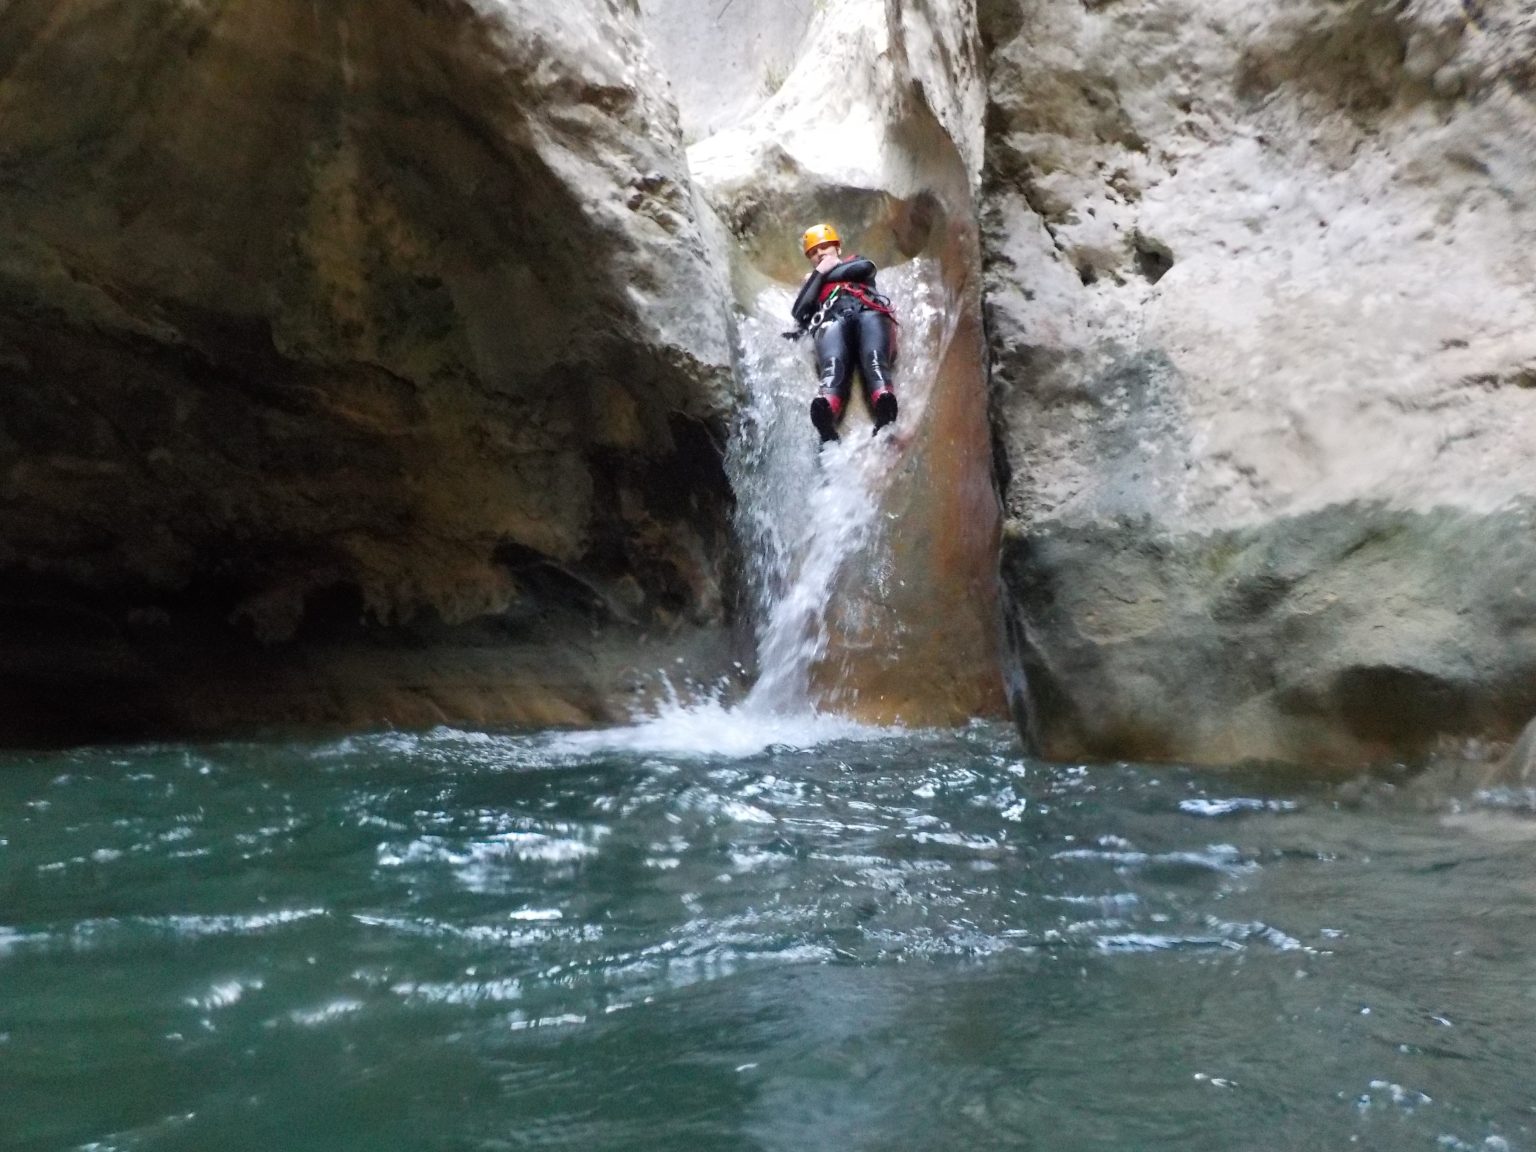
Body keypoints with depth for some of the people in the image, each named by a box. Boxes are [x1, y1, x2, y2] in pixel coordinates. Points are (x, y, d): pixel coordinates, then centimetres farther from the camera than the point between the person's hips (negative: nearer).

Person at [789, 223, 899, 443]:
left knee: (874, 359, -36)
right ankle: (825, 408, -68)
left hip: (869, 312, 0)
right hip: (833, 319, 0)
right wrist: (819, 274, 19)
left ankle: (885, 408, -67)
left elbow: (866, 267, 12)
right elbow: (799, 313, 16)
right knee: (832, 363, -36)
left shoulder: (856, 262, 40)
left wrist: (828, 274, 21)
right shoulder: (811, 283, 40)